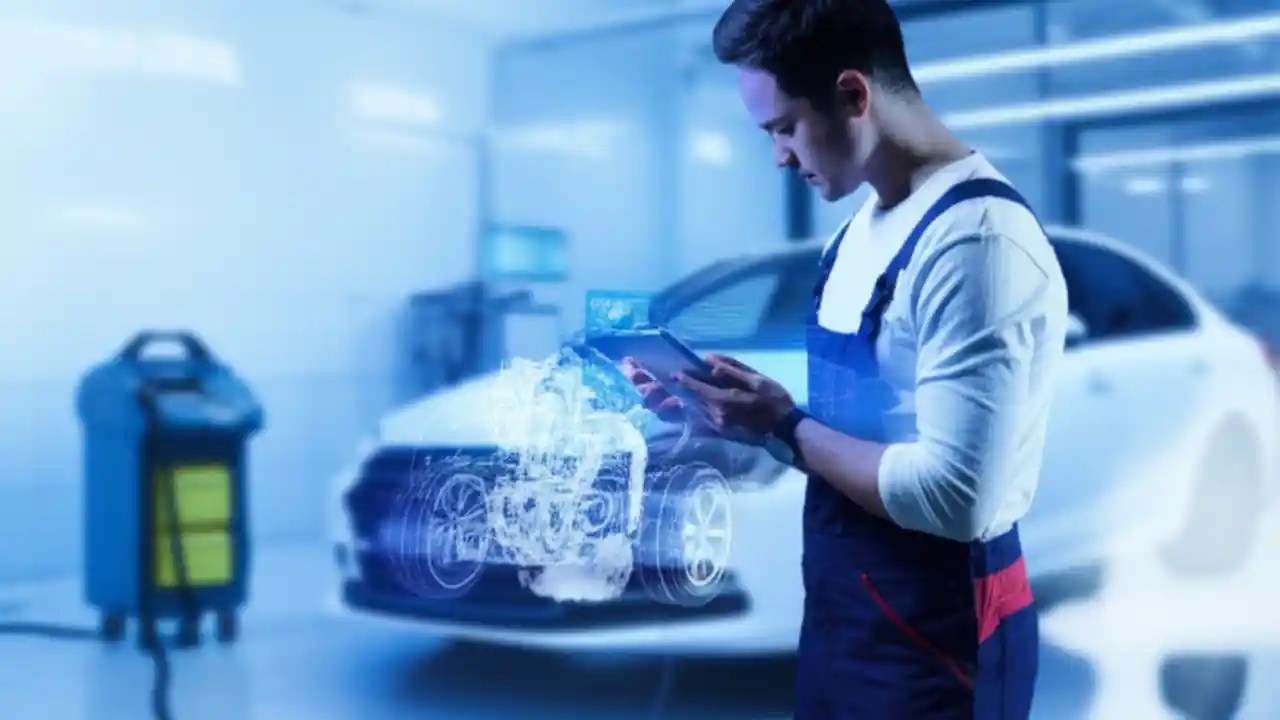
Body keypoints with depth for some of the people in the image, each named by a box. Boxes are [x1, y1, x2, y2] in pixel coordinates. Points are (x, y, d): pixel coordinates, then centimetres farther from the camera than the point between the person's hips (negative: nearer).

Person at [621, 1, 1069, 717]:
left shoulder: (977, 238, -22)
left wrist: (786, 426, -18)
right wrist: (741, 413, -1)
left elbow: (956, 496, -27)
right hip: (844, 608, 9)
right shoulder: (867, 224, 8)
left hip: (938, 635, -9)